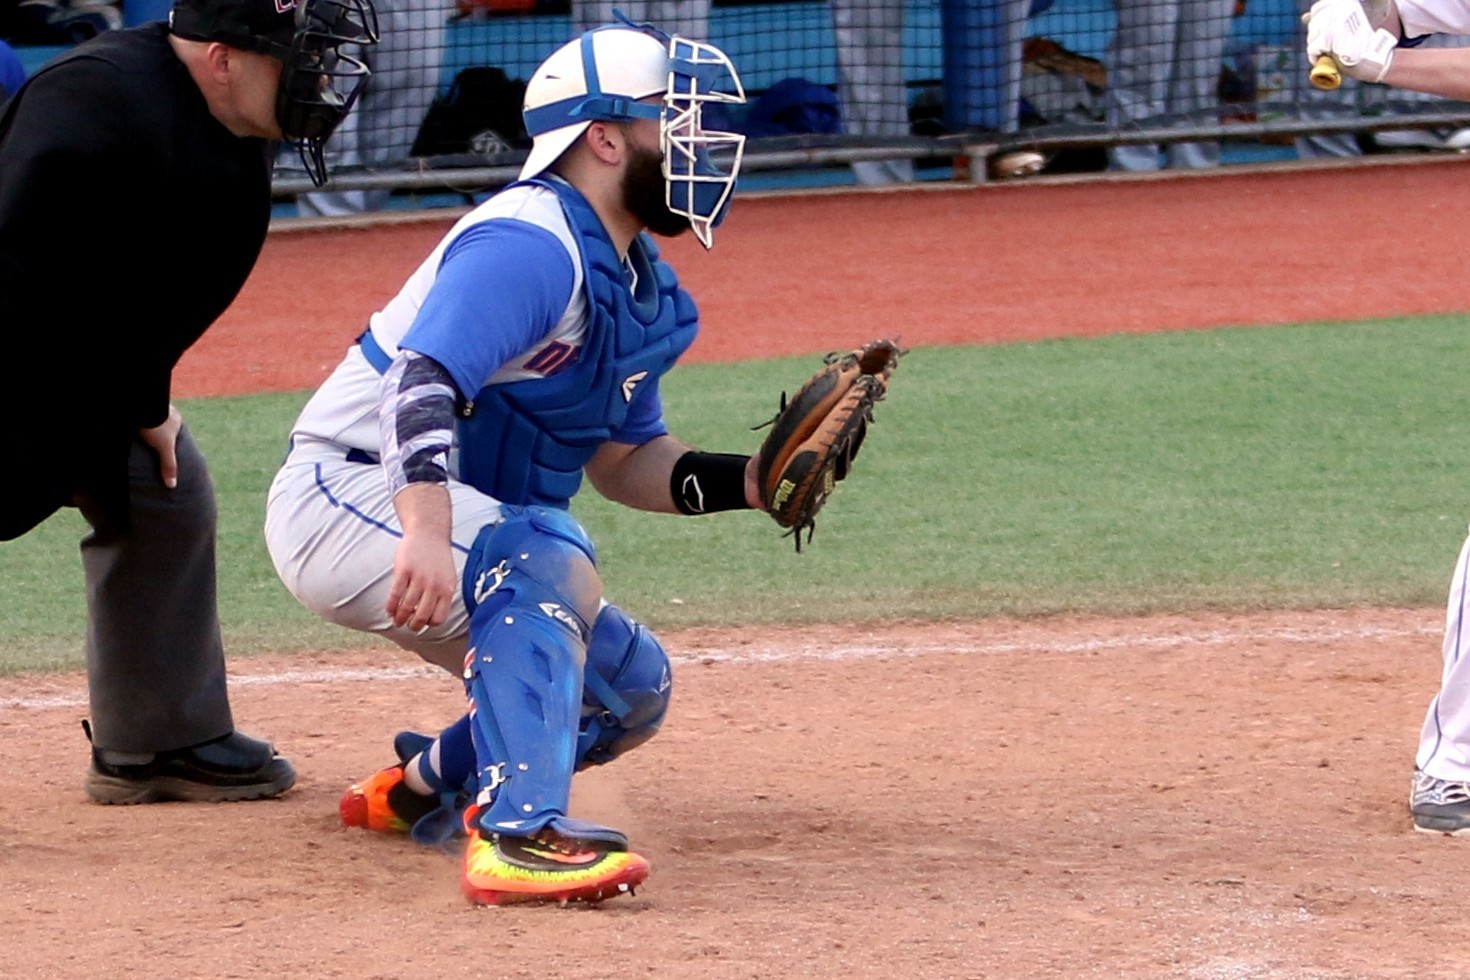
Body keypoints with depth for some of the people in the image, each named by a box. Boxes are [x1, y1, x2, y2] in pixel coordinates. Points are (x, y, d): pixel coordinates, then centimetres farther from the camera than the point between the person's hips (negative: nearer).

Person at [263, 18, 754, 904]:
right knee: (550, 560, -35)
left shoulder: (642, 283, 11)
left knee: (630, 689, 11)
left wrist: (746, 482, -2)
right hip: (345, 496, -10)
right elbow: (421, 381, -36)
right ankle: (520, 836, -42)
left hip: (441, 523, 10)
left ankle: (421, 789, 31)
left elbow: (622, 461, 16)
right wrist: (426, 531, -51)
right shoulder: (529, 246, -21)